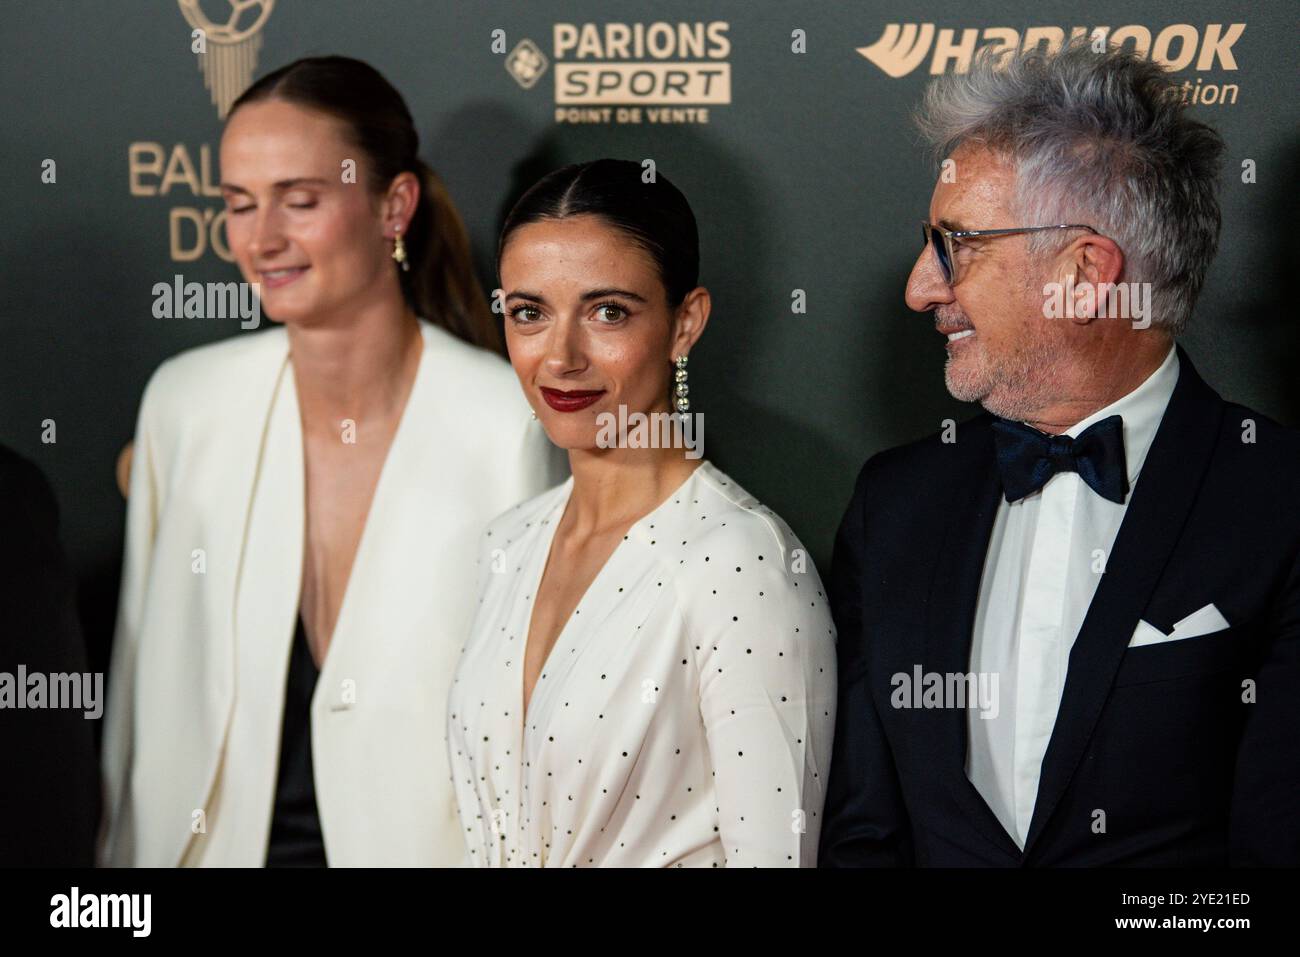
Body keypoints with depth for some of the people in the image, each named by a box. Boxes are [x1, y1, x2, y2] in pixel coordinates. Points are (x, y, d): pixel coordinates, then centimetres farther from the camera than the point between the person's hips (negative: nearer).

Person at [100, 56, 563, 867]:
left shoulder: (509, 425, -16)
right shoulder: (183, 403, -3)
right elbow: (145, 677, 4)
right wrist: (124, 857, 5)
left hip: (422, 844, -3)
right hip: (210, 841, 3)